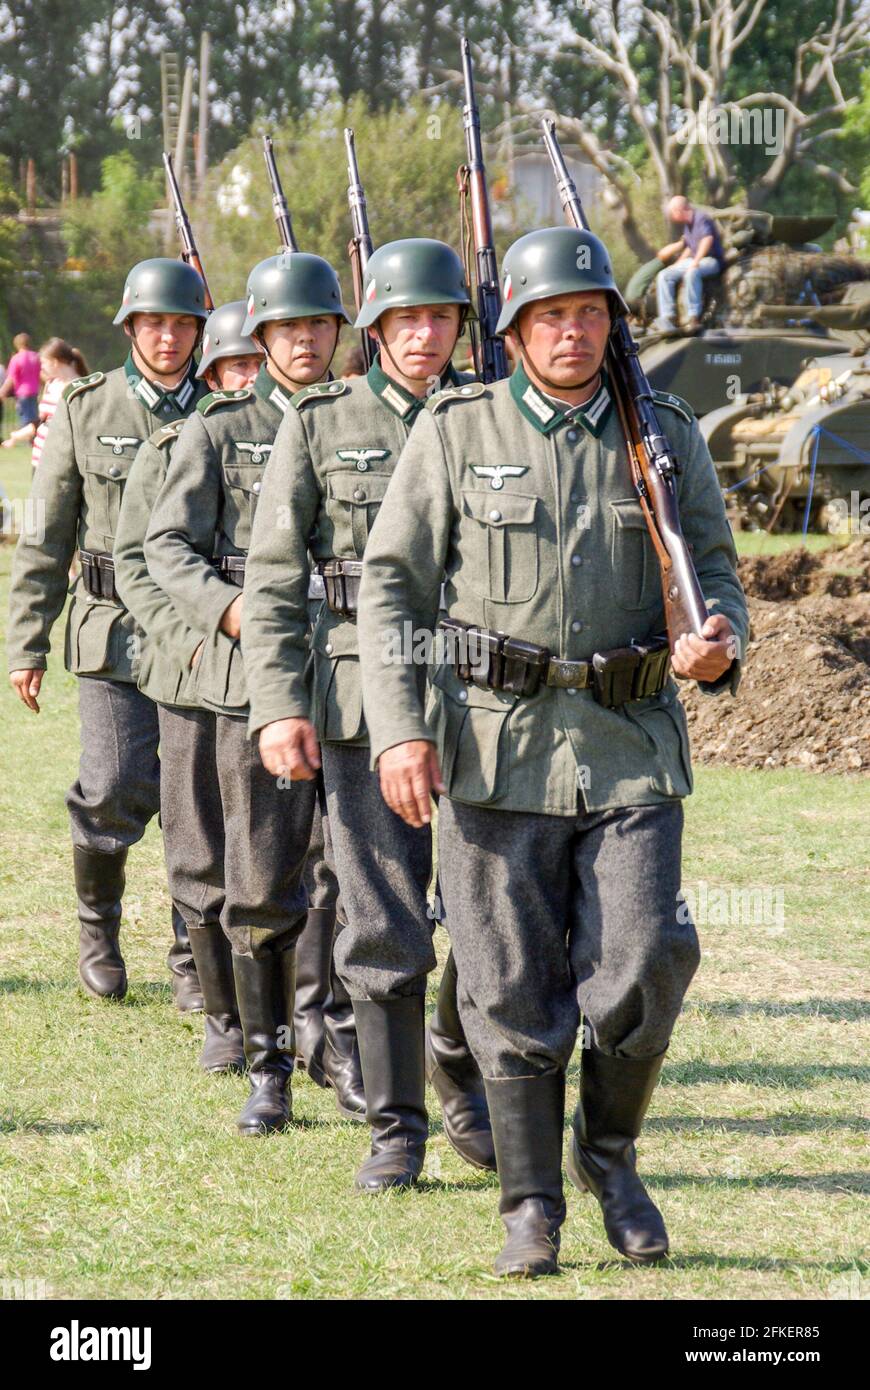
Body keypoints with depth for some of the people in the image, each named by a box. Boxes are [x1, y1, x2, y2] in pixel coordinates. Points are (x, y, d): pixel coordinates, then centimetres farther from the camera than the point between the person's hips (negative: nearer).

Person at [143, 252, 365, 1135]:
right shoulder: (219, 430, 4)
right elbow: (167, 545, 1)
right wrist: (231, 609, -16)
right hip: (256, 674, -2)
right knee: (262, 880, -3)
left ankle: (349, 1057, 15)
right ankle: (267, 1070, 6)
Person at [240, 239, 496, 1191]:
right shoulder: (319, 425, 3)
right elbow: (272, 580, 1)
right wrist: (278, 707, -9)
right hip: (363, 700, -2)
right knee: (383, 923, -2)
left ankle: (458, 1060, 27)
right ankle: (396, 1131, 8)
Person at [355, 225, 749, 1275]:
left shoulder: (666, 434, 8)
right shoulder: (457, 433, 2)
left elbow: (714, 571, 13)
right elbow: (390, 585, 2)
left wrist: (719, 641, -12)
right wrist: (399, 731, -9)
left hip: (631, 748, 1)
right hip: (497, 745, -1)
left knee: (641, 969, -8)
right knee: (512, 988, 0)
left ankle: (609, 1155, 17)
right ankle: (531, 1209, 12)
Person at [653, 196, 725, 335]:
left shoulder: (701, 219, -11)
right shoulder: (688, 225, 18)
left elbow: (707, 239, -26)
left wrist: (695, 262, -28)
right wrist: (678, 263, 22)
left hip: (711, 260, -9)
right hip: (693, 260, 9)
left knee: (691, 273, -40)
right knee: (664, 275, -7)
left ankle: (694, 317, -39)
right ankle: (667, 318, -20)